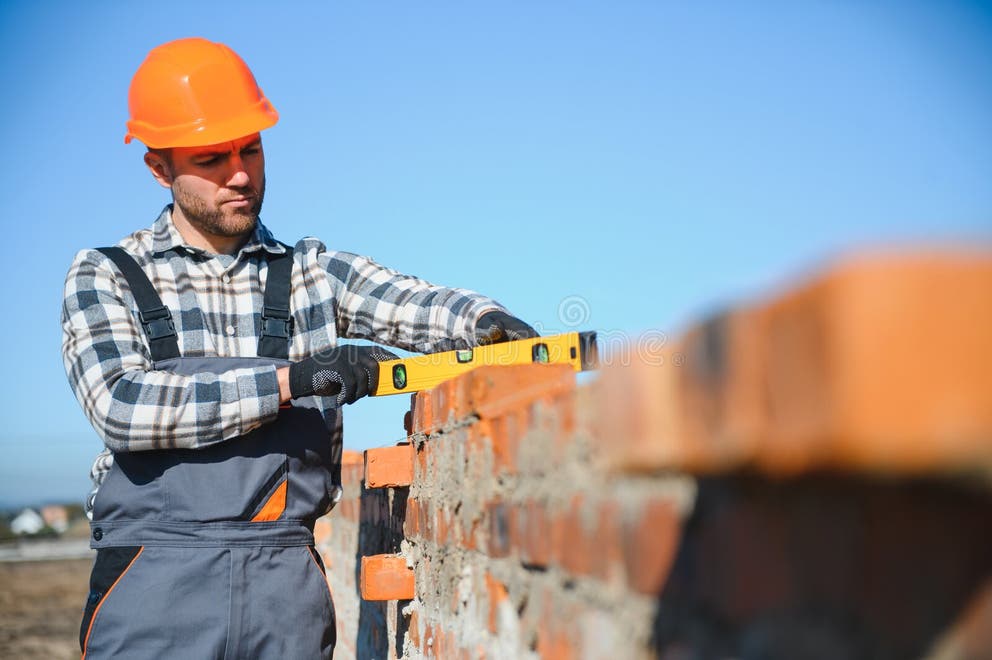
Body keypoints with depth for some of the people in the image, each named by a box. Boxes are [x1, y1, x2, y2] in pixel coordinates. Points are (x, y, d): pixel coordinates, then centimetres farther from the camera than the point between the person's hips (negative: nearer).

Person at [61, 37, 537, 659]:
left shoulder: (314, 272, 13)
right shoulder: (105, 278, 4)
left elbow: (416, 305, -3)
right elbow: (122, 406, -12)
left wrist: (490, 321, -25)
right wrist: (296, 378, -16)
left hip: (289, 587, 2)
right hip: (155, 582, -2)